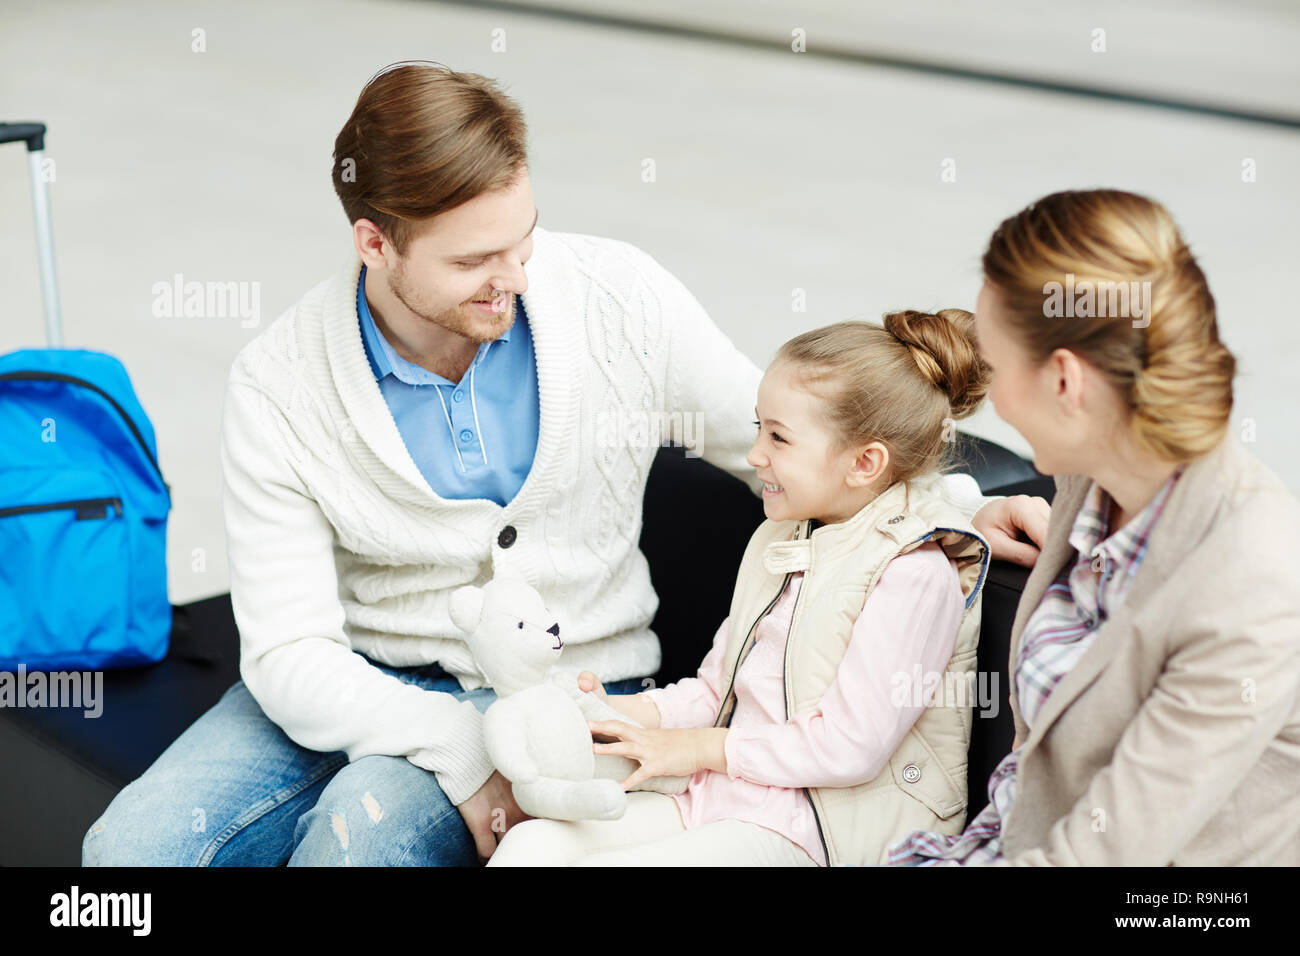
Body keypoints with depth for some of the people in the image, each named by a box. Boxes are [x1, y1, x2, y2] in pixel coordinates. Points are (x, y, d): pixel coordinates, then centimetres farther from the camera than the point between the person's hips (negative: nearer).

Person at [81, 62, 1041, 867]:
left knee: (365, 828, -31)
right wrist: (460, 749, -27)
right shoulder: (279, 388, -13)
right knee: (133, 844, -17)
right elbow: (287, 652, -14)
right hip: (365, 682, 2)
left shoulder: (621, 297, -11)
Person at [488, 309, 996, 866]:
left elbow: (848, 748, -18)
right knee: (531, 843, -10)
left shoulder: (913, 573, -15)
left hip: (814, 832, -8)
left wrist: (700, 748, -10)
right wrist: (620, 711, 4)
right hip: (720, 798, 8)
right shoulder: (777, 541, 16)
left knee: (596, 864, -25)